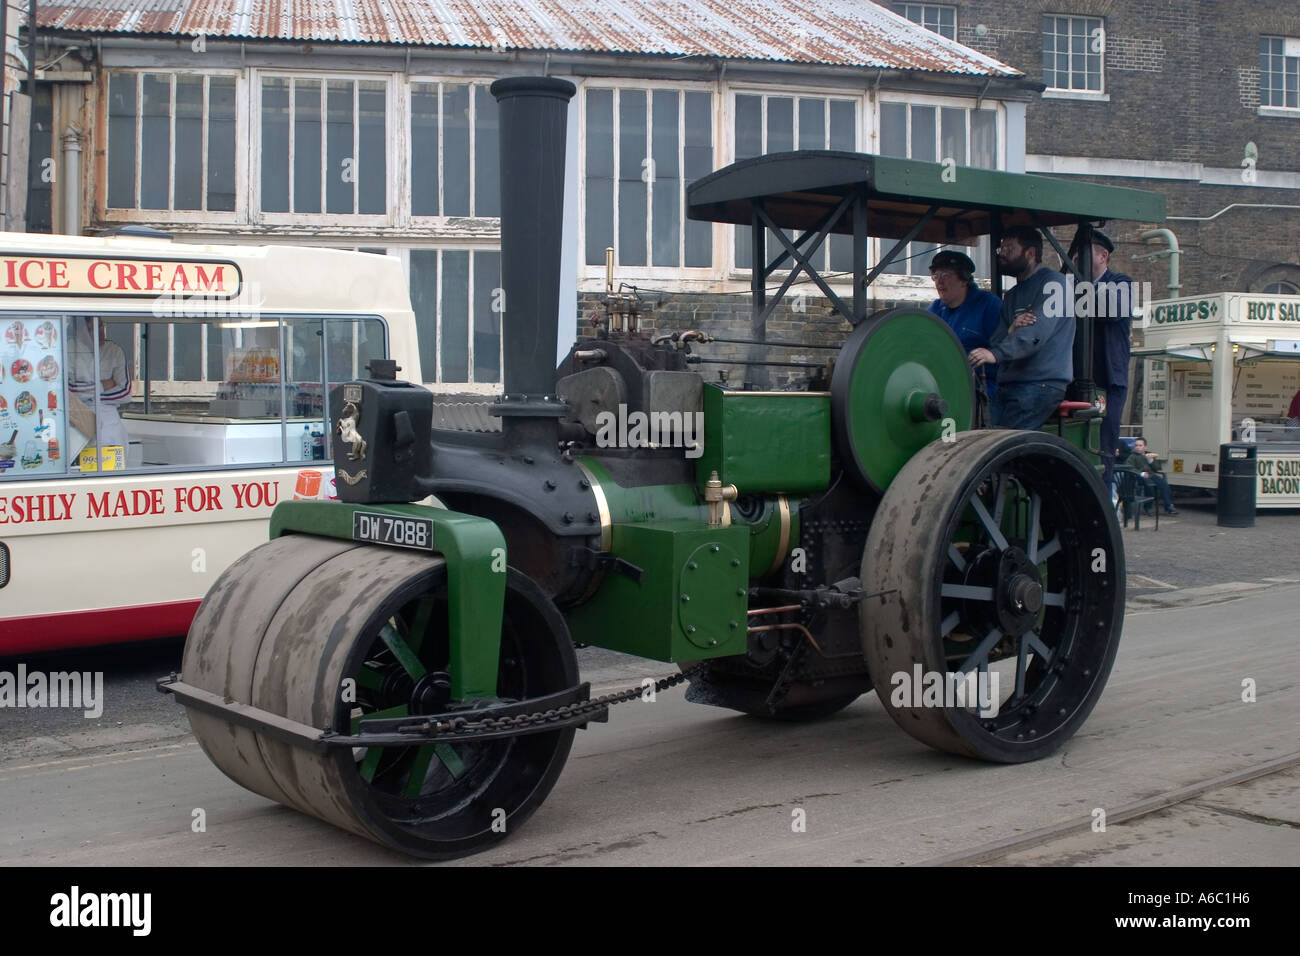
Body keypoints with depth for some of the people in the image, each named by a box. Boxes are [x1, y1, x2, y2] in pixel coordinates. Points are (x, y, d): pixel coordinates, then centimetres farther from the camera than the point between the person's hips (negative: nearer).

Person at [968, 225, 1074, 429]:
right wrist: (1011, 329, -11)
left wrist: (996, 353, -32)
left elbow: (1038, 331, -18)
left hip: (1041, 383, -8)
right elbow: (997, 340, 14)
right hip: (1008, 383, 8)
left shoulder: (1052, 282, -3)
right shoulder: (1012, 296, 24)